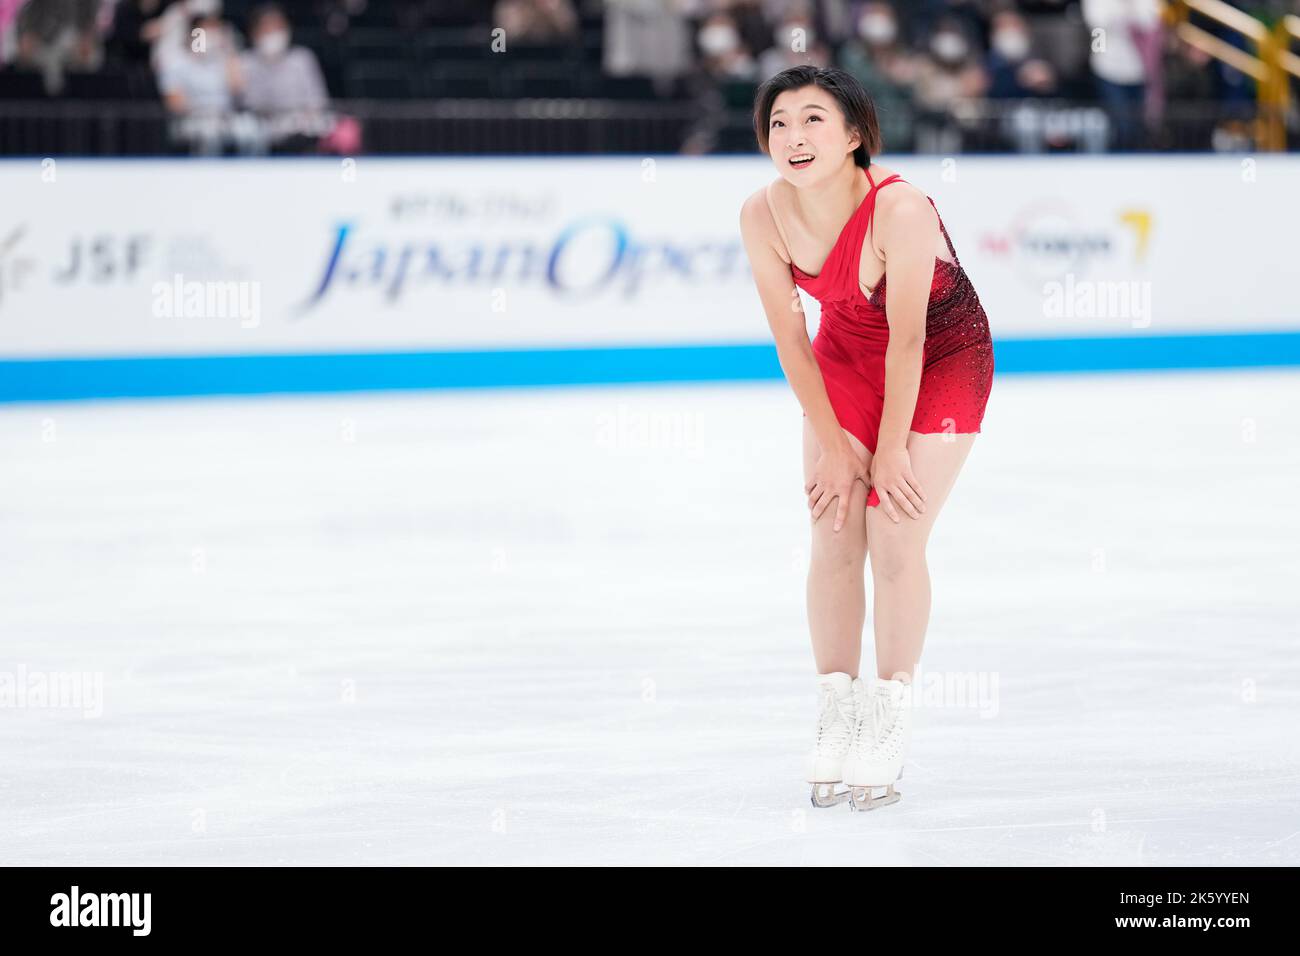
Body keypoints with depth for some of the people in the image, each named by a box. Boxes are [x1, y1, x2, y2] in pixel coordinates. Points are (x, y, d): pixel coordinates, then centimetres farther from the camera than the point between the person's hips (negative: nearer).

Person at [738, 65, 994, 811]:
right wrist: (833, 447, -8)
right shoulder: (764, 216, -22)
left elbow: (906, 338, -26)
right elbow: (790, 339, -12)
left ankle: (890, 727, 8)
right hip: (847, 355, 4)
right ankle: (838, 718, 15)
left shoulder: (900, 210, -36)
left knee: (896, 544, -8)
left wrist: (891, 448, -17)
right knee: (834, 541, 0)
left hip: (942, 362, -4)